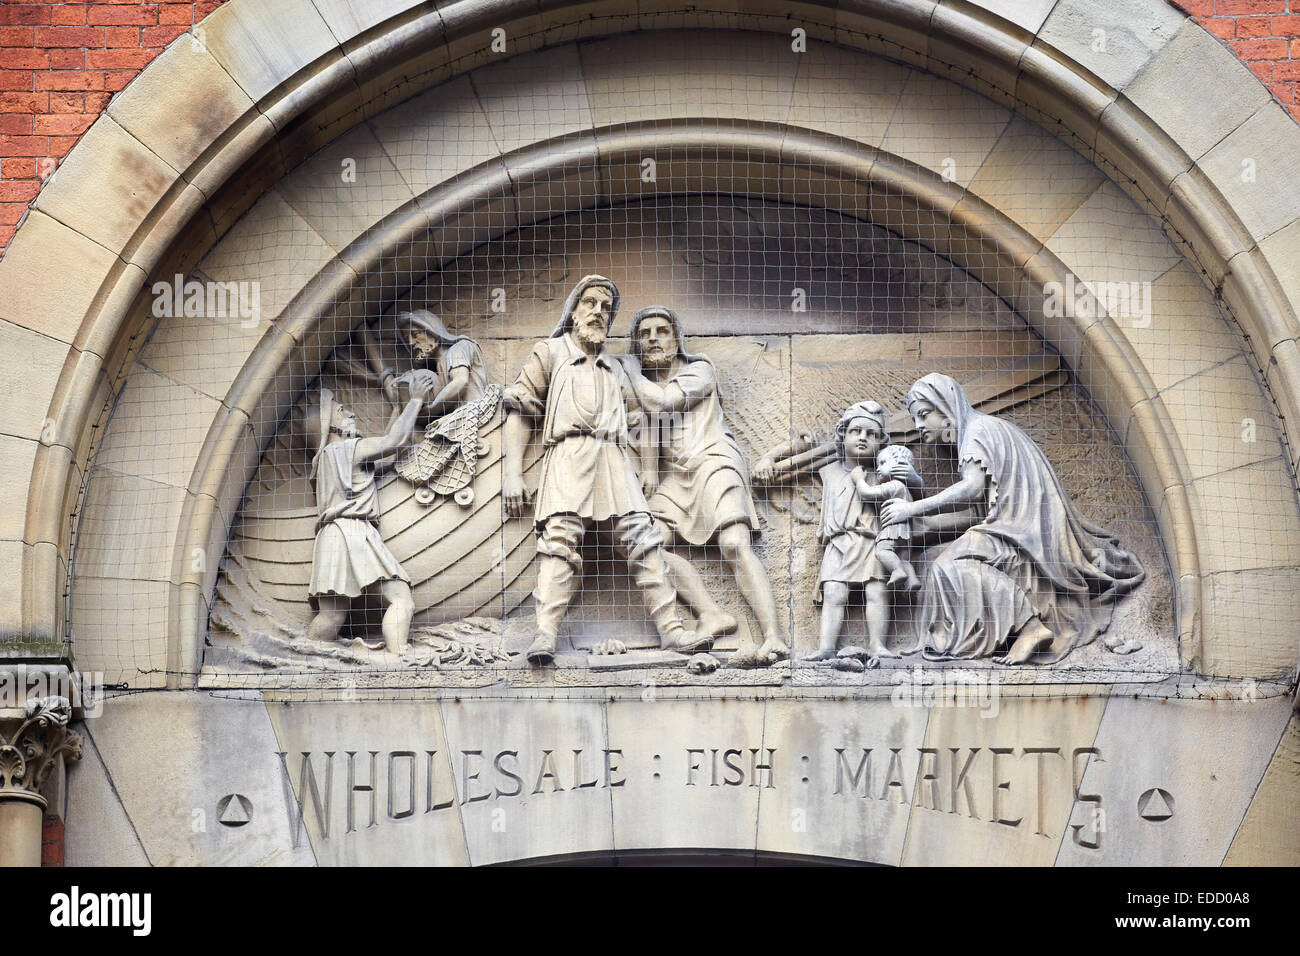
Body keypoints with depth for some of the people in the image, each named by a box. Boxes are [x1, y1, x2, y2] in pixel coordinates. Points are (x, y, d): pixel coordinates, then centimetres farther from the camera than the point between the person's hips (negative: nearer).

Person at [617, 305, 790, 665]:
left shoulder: (698, 370, 3)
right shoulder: (642, 383, 20)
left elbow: (661, 400, -14)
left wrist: (630, 366, 1)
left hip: (712, 463, -6)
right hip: (672, 476, 6)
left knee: (736, 546, -25)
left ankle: (774, 634, -37)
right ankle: (712, 615, -22)